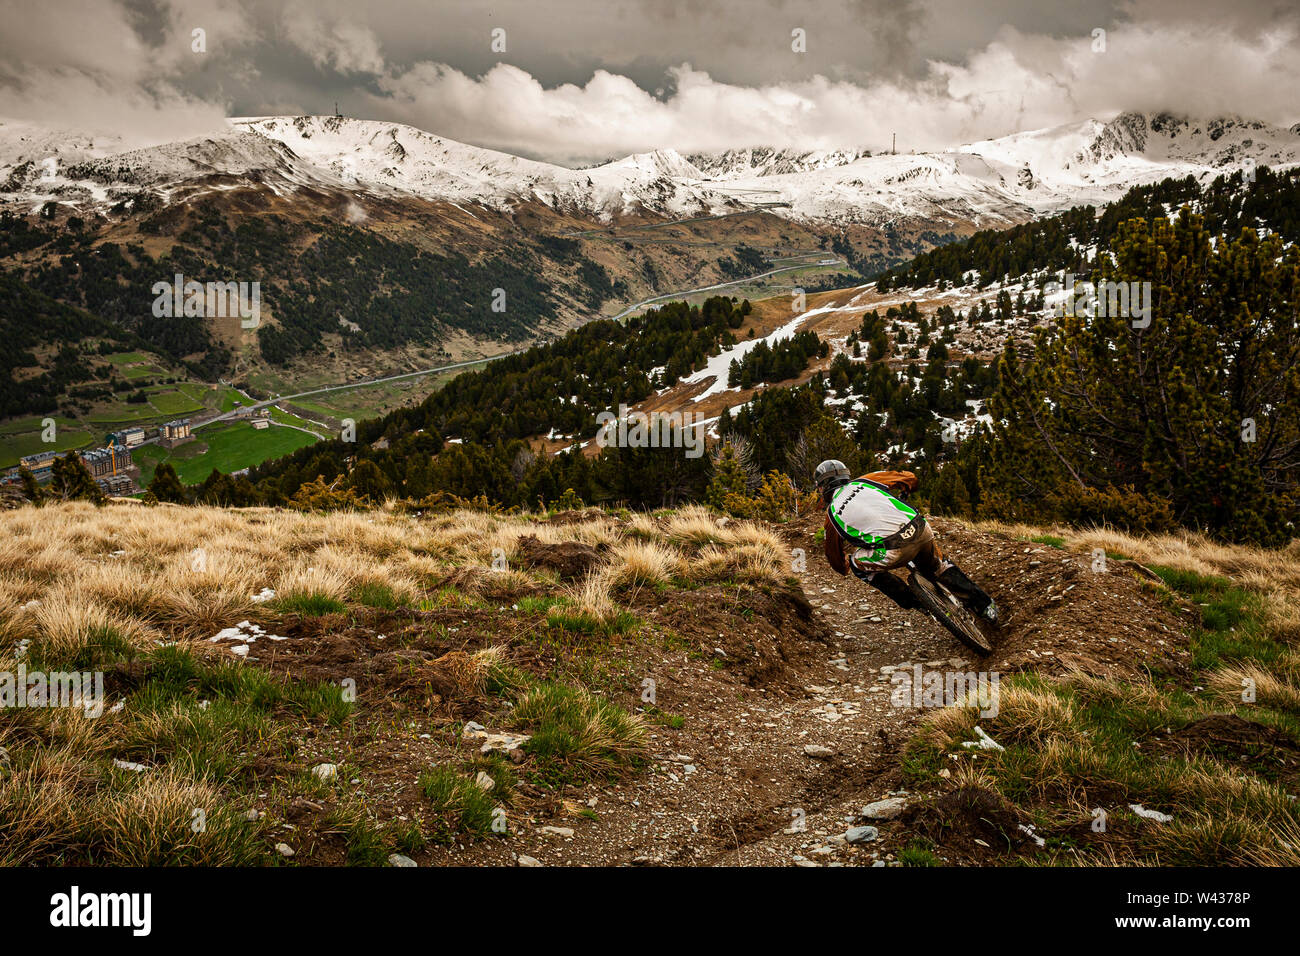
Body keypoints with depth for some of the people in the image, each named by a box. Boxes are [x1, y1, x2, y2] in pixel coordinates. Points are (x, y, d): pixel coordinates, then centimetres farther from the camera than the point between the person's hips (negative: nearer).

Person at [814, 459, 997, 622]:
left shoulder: (832, 514, 15)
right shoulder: (864, 481, 21)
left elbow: (835, 560, 24)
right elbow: (909, 479, 27)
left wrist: (845, 567, 49)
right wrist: (901, 499, 48)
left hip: (894, 550, -5)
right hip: (921, 529, 5)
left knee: (858, 563, 21)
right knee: (937, 566, 32)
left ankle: (910, 601, 18)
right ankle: (985, 604, 33)